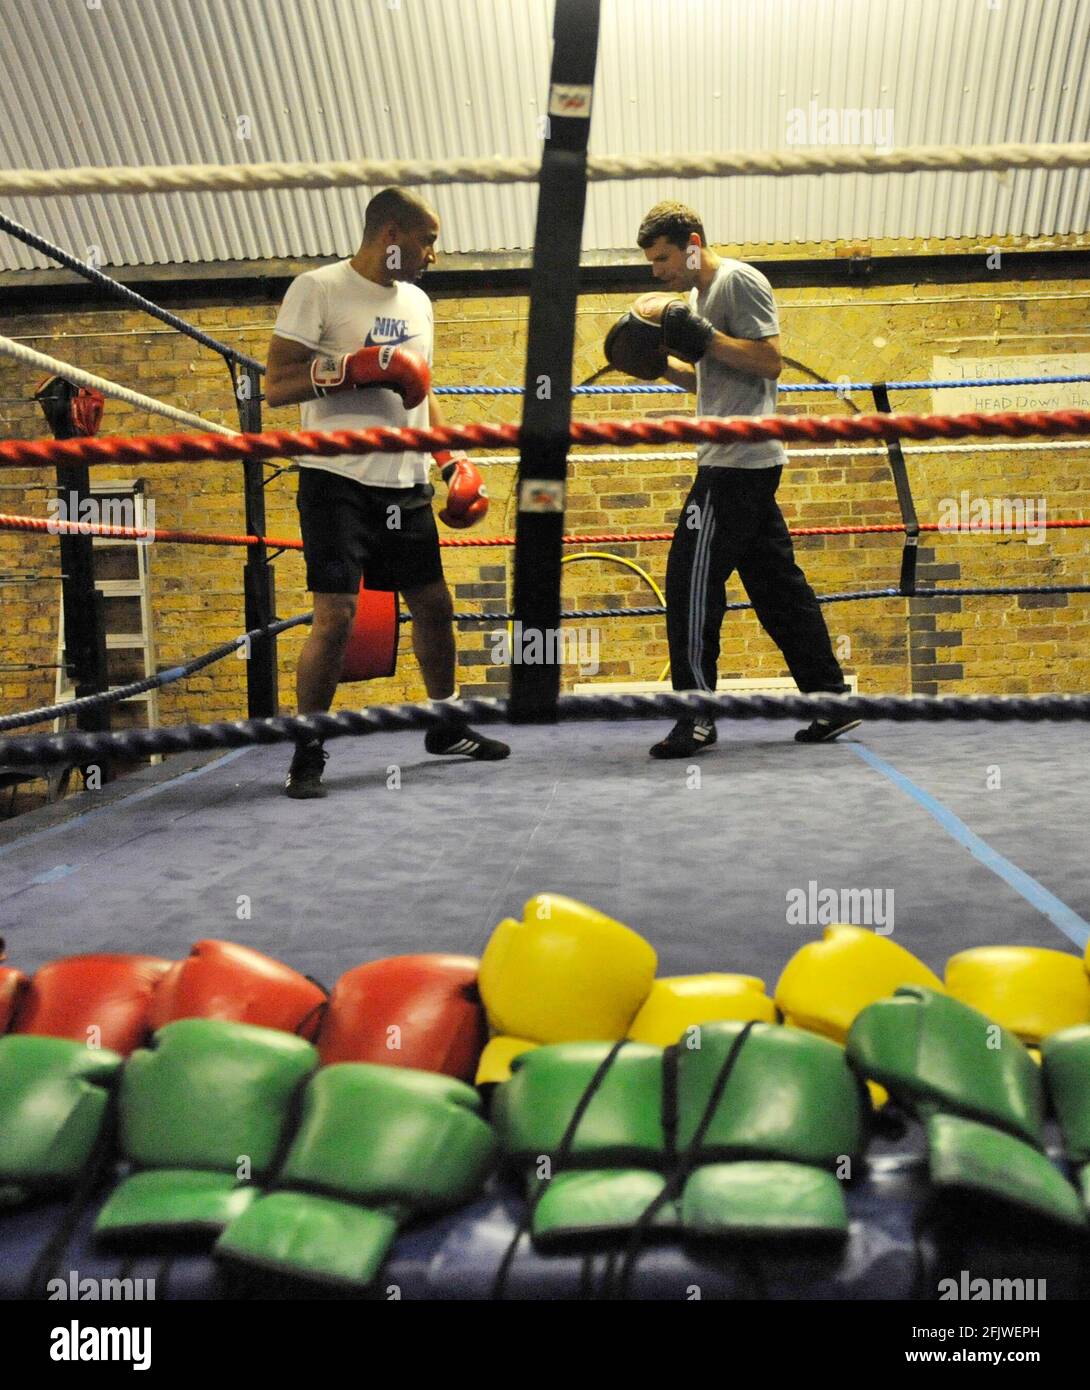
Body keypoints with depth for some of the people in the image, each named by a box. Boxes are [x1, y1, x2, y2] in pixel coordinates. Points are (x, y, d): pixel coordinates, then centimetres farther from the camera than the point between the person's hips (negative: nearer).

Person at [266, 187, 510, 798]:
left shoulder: (417, 303, 16)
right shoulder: (318, 289, -5)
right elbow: (276, 386, -10)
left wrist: (453, 459, 14)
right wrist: (353, 368, -22)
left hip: (408, 484, 7)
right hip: (340, 479, -7)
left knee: (434, 603, 12)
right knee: (335, 614, -12)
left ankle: (447, 724, 30)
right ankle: (308, 752, 2)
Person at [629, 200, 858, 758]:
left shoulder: (738, 280, -7)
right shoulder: (698, 295, 21)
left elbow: (770, 361, -14)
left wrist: (701, 336, -17)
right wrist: (659, 361, 12)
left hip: (739, 461, -10)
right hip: (737, 461, 10)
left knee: (691, 583, -9)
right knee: (777, 586, 10)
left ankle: (698, 718, -5)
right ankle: (831, 700, 15)